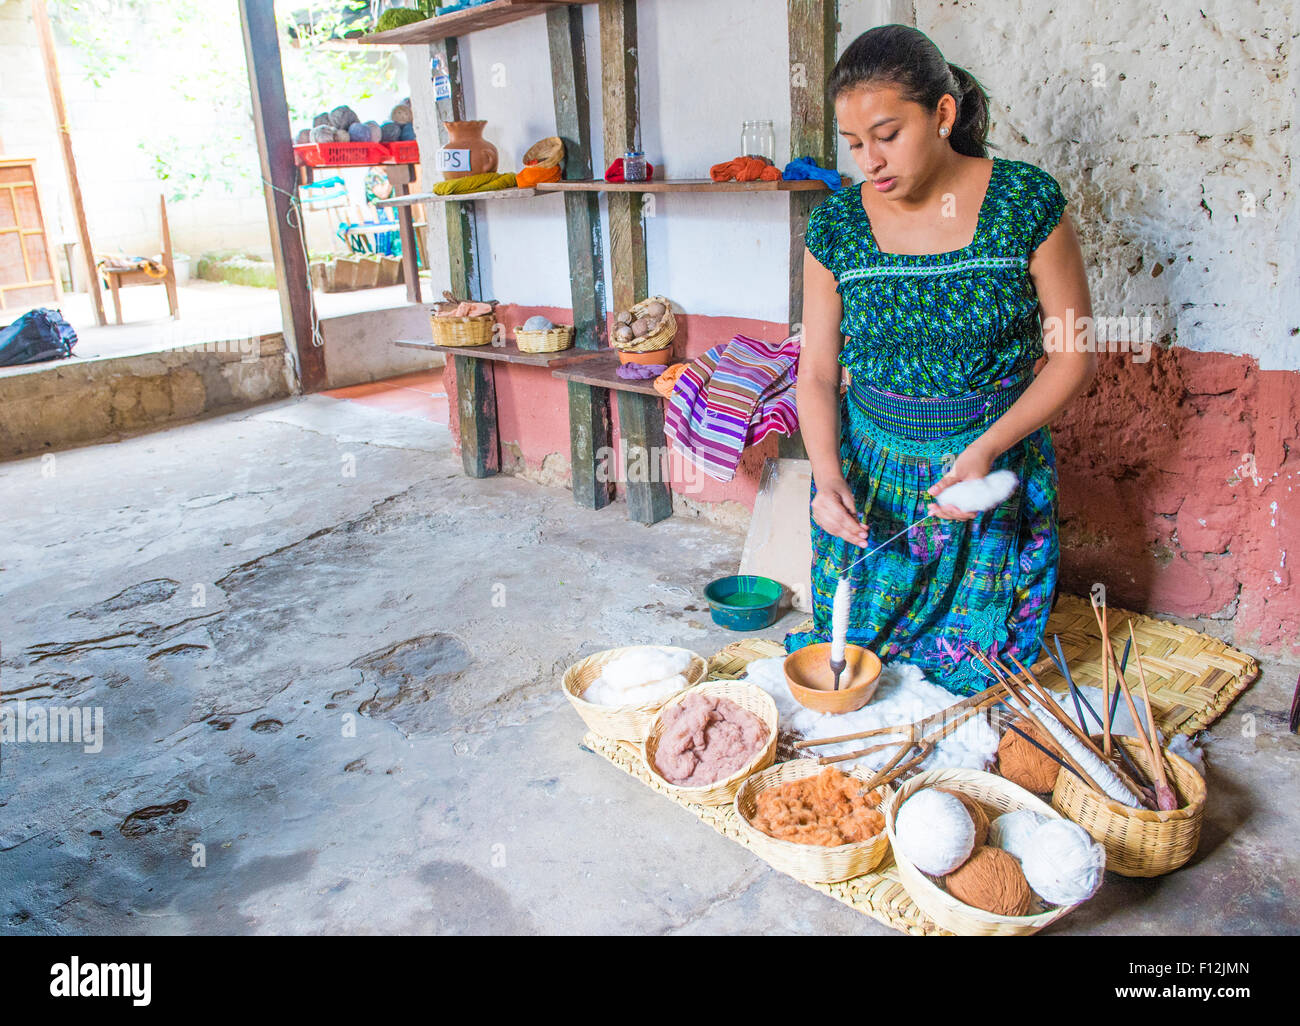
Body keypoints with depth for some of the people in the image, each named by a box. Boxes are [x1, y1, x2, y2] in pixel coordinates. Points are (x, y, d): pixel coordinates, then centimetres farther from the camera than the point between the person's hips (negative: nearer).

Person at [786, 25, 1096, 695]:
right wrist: (828, 478, -17)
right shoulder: (837, 225, -3)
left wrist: (987, 448, -17)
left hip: (995, 487, -1)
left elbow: (1074, 357, -3)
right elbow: (816, 372, 0)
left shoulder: (1026, 203, -8)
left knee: (973, 682, 6)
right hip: (867, 484, 2)